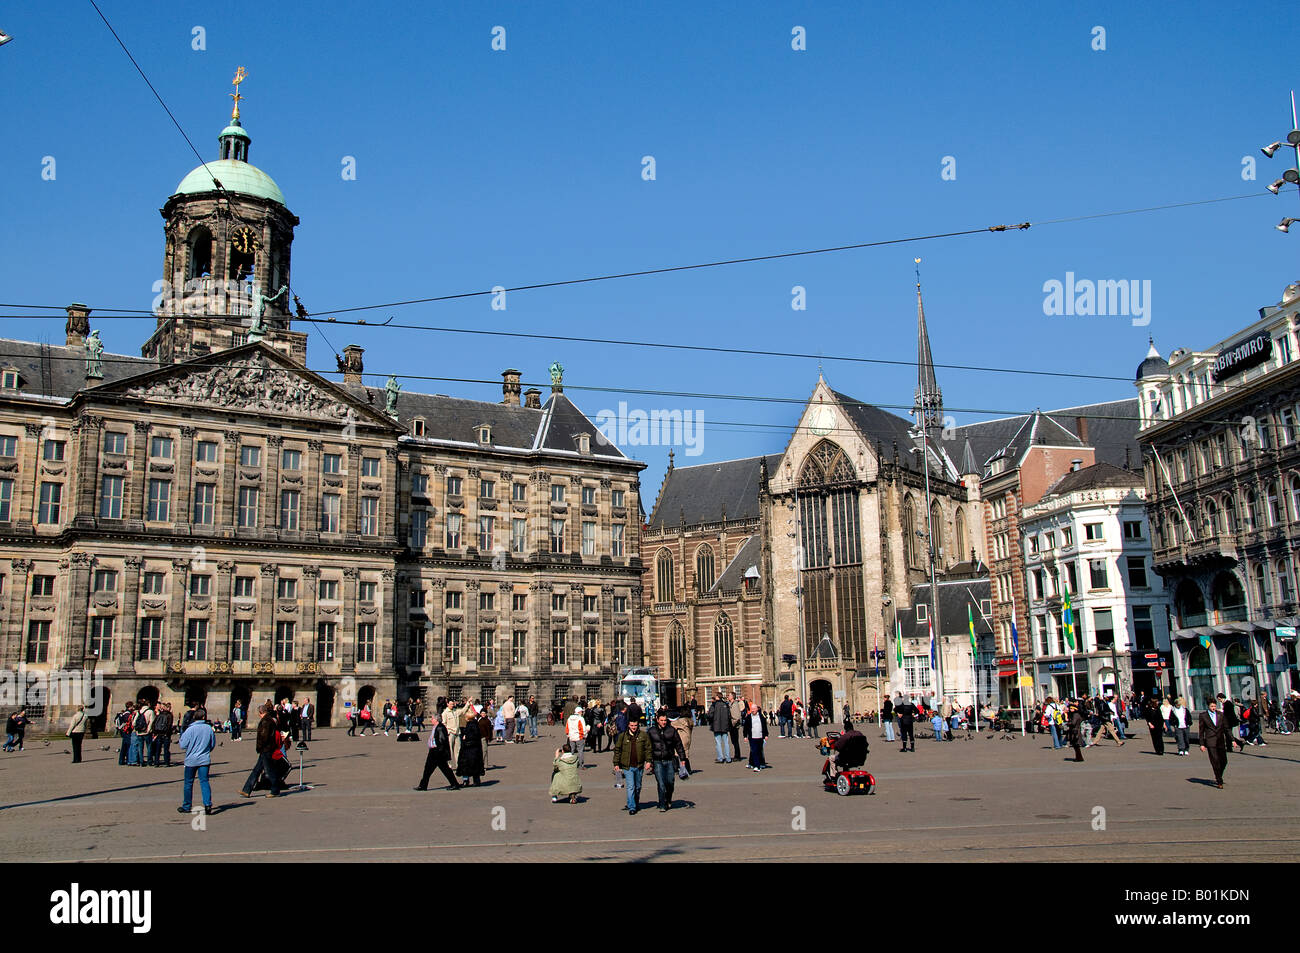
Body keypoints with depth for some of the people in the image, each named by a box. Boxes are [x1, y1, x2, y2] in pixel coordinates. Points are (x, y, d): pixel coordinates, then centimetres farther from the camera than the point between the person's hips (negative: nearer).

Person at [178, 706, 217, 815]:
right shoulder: (209, 729, -3)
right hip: (205, 760, 2)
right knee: (204, 781, 3)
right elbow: (213, 744, 7)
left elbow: (183, 746, -8)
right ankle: (207, 803, -13)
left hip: (191, 760, -2)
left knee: (188, 783, 11)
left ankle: (186, 807, 21)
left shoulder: (190, 729, -12)